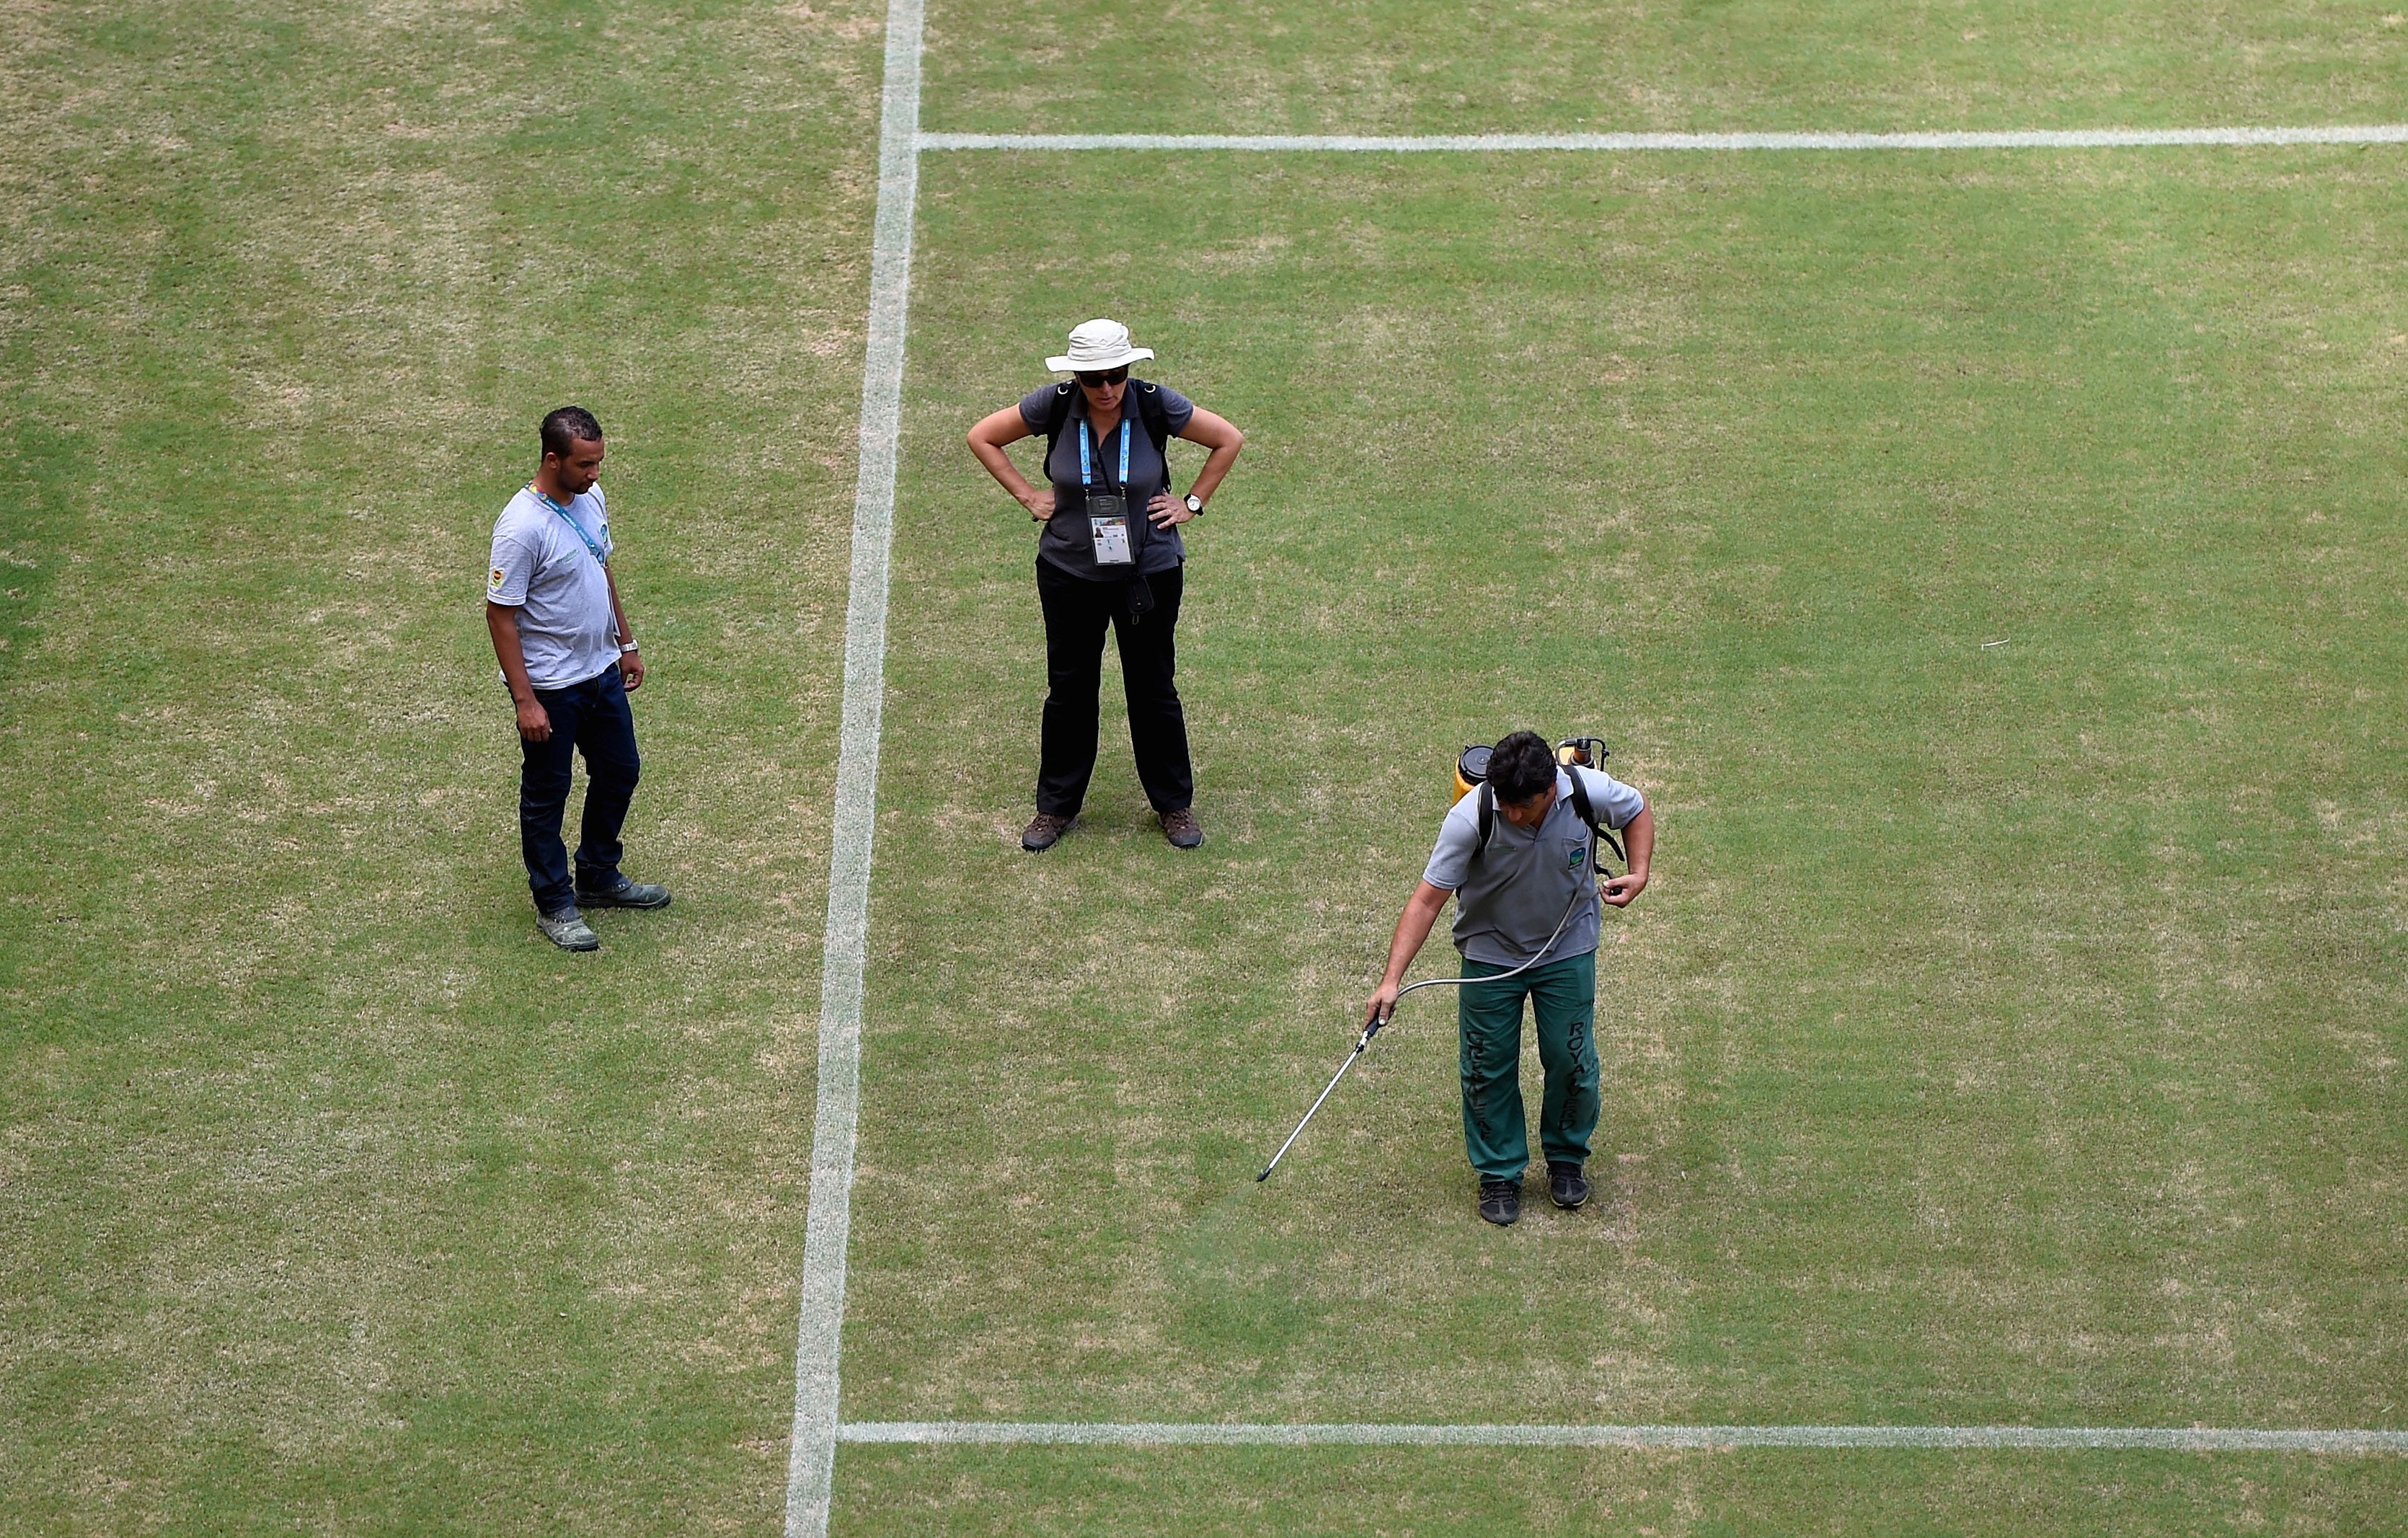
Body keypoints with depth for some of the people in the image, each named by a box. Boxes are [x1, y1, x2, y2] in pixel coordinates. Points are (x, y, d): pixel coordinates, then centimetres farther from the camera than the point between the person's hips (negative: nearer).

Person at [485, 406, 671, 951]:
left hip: (601, 671, 8)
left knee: (618, 773, 21)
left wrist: (626, 643, 20)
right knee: (546, 796, 8)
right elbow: (500, 615, -22)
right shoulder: (523, 528, -27)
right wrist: (525, 701, -21)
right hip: (550, 685, -8)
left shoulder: (590, 498, -1)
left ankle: (599, 877, 40)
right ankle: (555, 905, 22)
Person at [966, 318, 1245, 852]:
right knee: (1069, 689, 10)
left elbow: (1229, 439, 1)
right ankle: (1057, 805, 25)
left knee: (1153, 689, 8)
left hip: (1149, 573, -1)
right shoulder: (1054, 406, -12)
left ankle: (1174, 803, 24)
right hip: (1069, 573, 1)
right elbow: (982, 437, 2)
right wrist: (1028, 496, -2)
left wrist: (1193, 502, -2)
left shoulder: (1156, 405, -14)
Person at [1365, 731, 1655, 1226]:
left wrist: (1639, 872, -17)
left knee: (1572, 1060, 8)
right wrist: (1392, 979, -35)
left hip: (1567, 950, 1)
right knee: (1488, 1067, 4)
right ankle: (1499, 1174, 24)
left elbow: (1638, 810, -1)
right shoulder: (1471, 818, -32)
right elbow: (1427, 899, -29)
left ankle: (1567, 1157, 34)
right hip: (1491, 955, -1)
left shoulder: (1589, 792, -26)